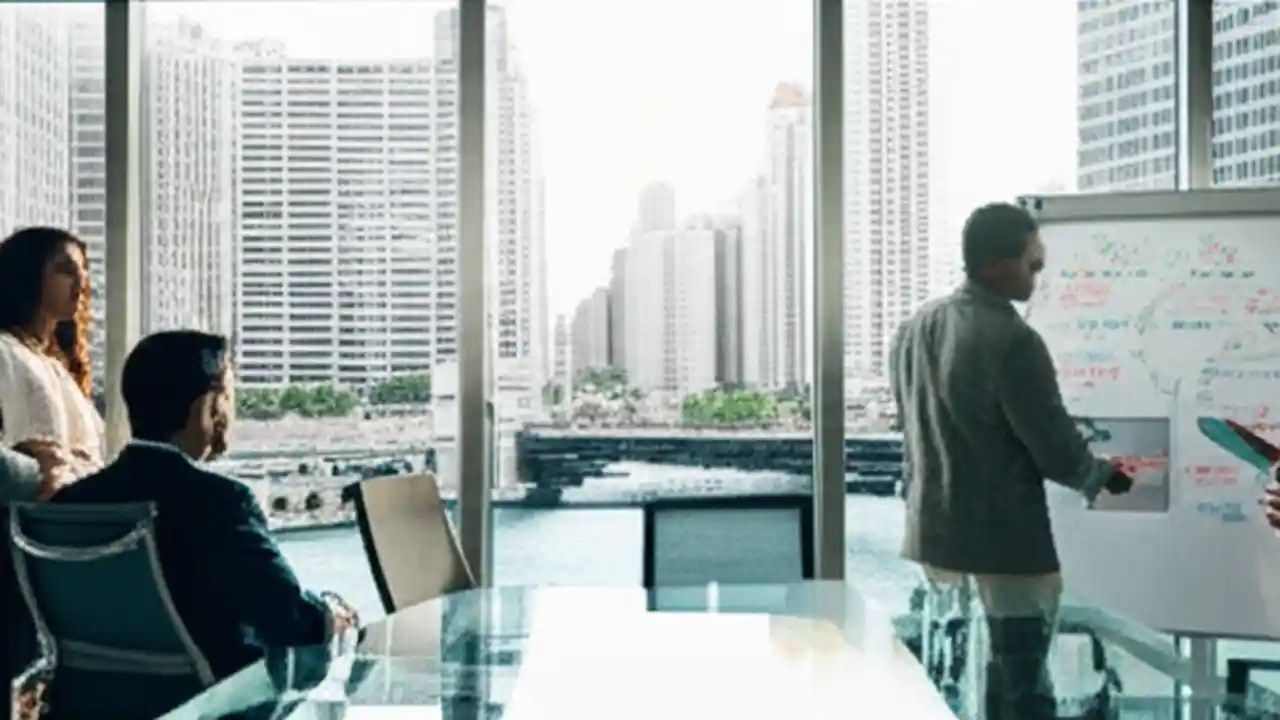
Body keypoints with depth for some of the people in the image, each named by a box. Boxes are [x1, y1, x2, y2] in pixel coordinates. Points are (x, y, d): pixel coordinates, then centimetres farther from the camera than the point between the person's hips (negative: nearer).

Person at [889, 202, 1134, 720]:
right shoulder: (1012, 340, -20)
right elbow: (1058, 453, -15)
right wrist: (1102, 476, 6)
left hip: (933, 532, 8)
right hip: (1006, 540, -7)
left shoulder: (911, 331, 6)